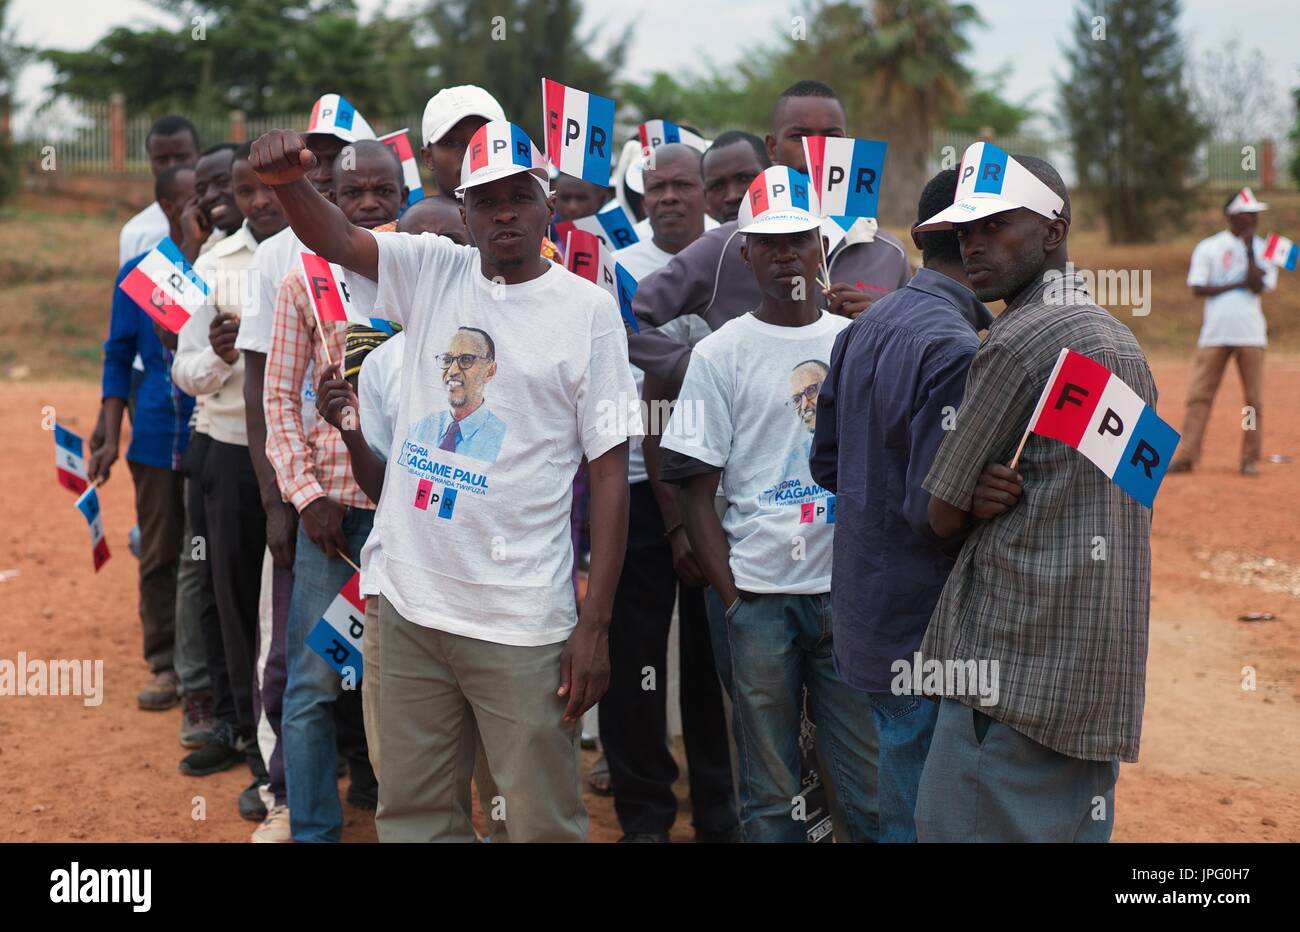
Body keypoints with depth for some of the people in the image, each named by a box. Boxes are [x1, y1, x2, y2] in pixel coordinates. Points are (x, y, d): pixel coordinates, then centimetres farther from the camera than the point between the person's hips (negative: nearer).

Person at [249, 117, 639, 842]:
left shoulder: (589, 308, -4)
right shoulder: (434, 272, 7)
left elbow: (611, 468, -6)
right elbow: (335, 238, -6)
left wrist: (596, 627, -10)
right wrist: (286, 178, -30)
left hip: (521, 620, -4)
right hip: (412, 602, 4)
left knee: (546, 821, 4)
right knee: (413, 812, 16)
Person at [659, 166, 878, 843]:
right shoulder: (720, 353, 3)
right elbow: (695, 489, 1)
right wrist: (732, 597, -6)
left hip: (850, 591, 2)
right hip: (760, 598, -2)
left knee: (872, 786, 2)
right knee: (770, 791, 4)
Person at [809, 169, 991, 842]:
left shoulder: (864, 328, 8)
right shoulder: (955, 351, -20)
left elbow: (827, 463, 14)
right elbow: (936, 507, -24)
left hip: (863, 606, 9)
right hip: (924, 630, -9)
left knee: (897, 804, 21)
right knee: (921, 816, 2)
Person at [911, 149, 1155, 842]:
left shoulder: (1020, 338, -12)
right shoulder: (1121, 340, 16)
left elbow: (941, 516, -7)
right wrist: (987, 499, 2)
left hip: (1015, 665, -9)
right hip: (1104, 671, 9)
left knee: (962, 828, -5)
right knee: (1074, 828, 14)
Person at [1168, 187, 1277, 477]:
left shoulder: (1263, 249, 8)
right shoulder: (1208, 247, 4)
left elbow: (1258, 286, -7)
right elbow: (1198, 288, -4)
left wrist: (1249, 249, -9)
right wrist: (1238, 284, -9)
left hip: (1251, 333, 1)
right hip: (1215, 332, -1)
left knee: (1253, 399, 2)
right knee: (1199, 394, -4)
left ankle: (1250, 458, 10)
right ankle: (1186, 455, -2)